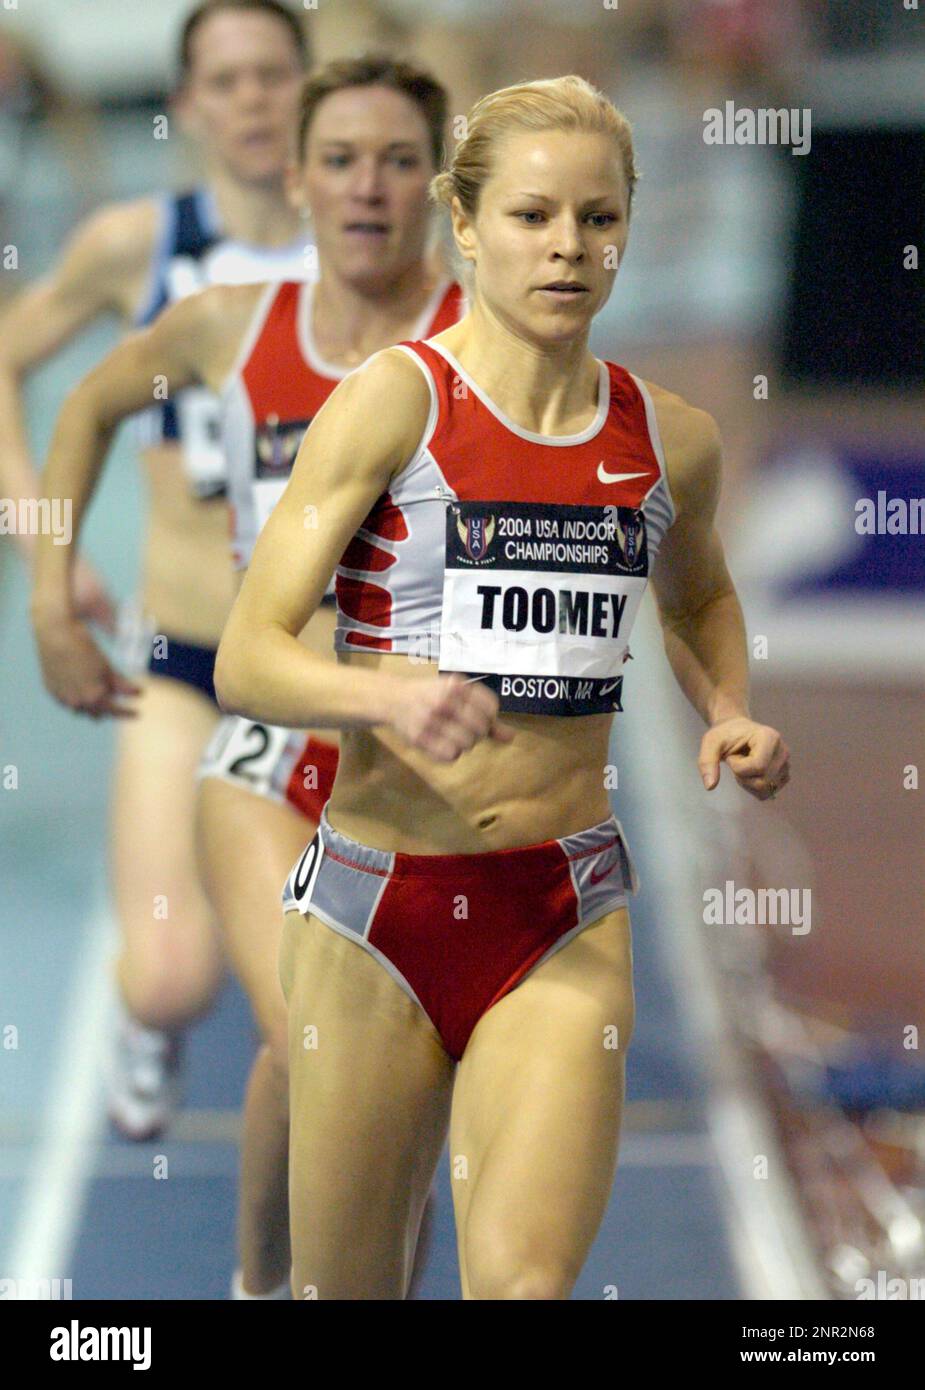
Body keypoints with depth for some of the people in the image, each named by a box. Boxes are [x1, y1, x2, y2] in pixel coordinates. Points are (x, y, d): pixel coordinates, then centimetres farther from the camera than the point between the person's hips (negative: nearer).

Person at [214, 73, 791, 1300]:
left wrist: (730, 717, 9)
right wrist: (390, 694, -31)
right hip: (379, 903, -2)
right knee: (347, 1291, 9)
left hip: (568, 913, 2)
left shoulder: (671, 441, 6)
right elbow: (246, 661, -12)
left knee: (526, 1280, -16)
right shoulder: (394, 399, -7)